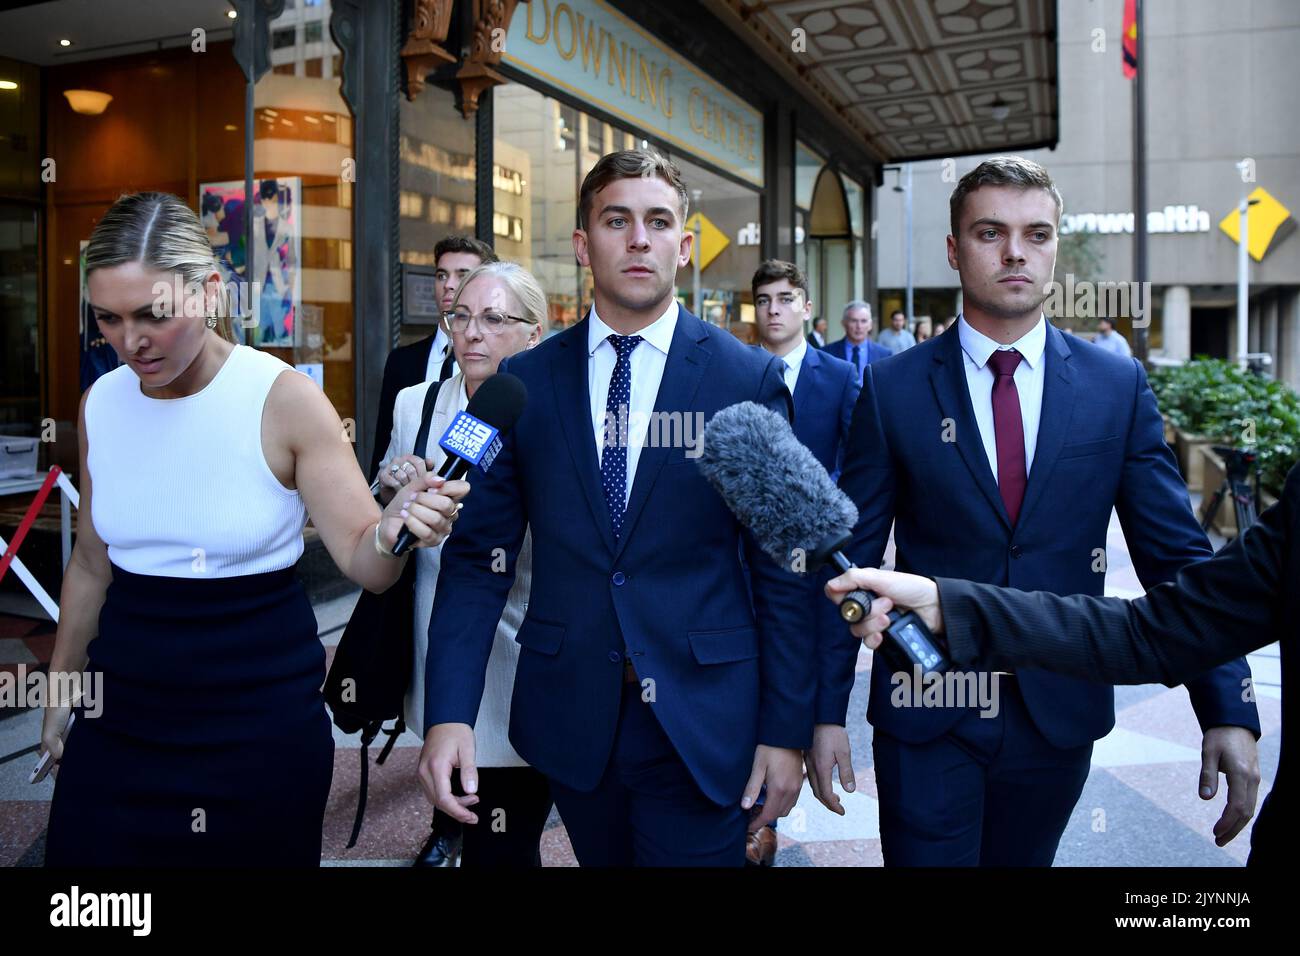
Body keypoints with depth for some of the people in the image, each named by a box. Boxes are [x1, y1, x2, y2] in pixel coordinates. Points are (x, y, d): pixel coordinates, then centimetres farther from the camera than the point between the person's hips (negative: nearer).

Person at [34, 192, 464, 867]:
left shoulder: (284, 399, -14)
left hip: (258, 709, -4)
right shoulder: (101, 403, 1)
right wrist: (61, 688, 18)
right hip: (122, 708, 4)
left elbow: (364, 563, -13)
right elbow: (91, 563, 13)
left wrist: (396, 527, -34)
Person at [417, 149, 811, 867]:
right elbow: (479, 555, -1)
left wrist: (786, 730, -3)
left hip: (701, 727, -2)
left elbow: (780, 572, -3)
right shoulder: (524, 381, 1)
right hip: (570, 720, 3)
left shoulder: (750, 380, -4)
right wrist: (448, 714, -10)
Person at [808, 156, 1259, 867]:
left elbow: (1176, 556, 1)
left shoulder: (1117, 385, 0)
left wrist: (1228, 713, -5)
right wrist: (827, 711, -4)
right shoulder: (892, 390, -5)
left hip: (1060, 719, 3)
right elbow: (852, 558, -3)